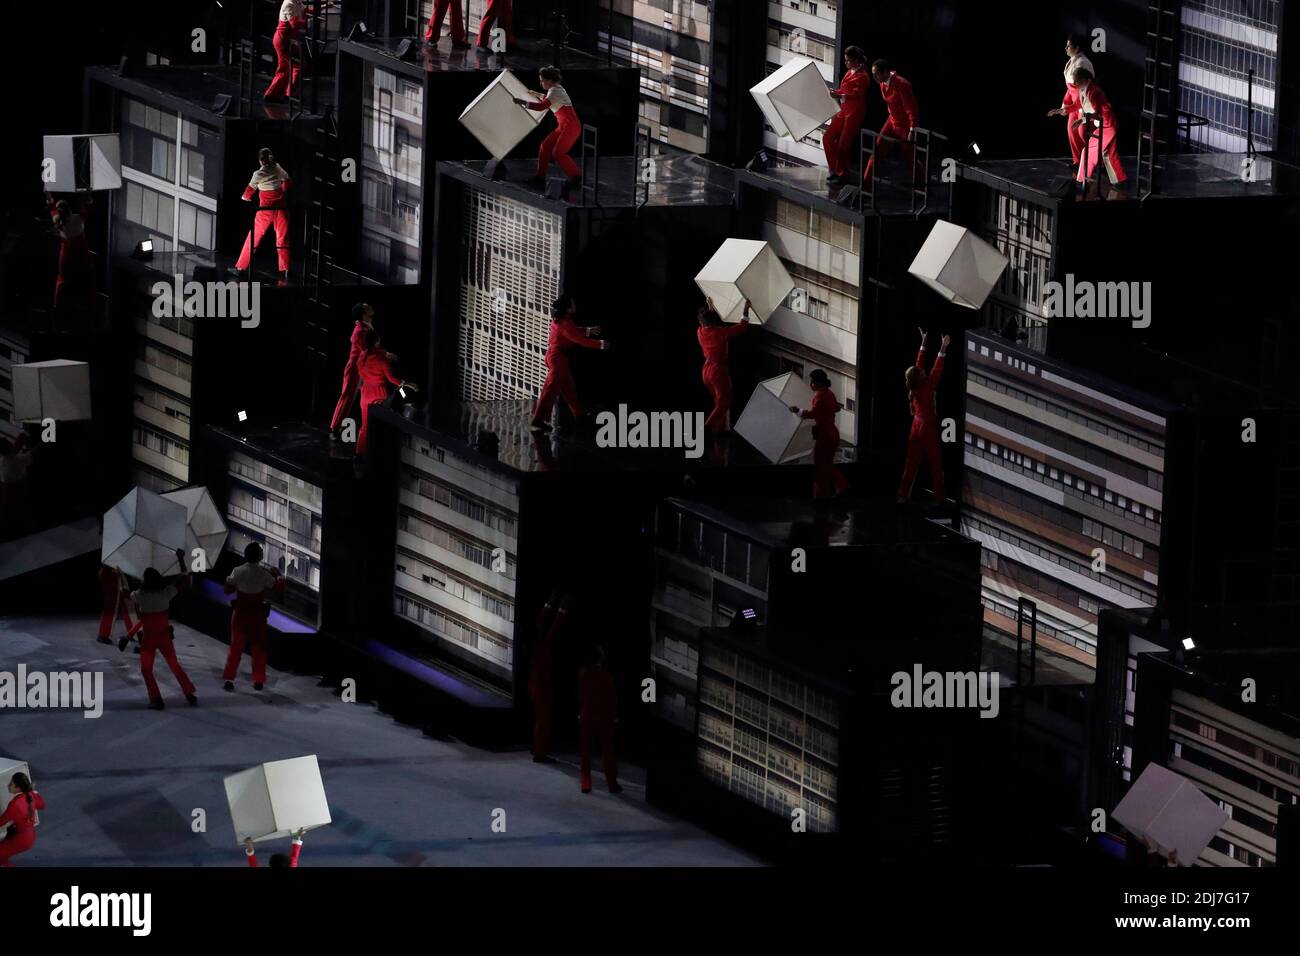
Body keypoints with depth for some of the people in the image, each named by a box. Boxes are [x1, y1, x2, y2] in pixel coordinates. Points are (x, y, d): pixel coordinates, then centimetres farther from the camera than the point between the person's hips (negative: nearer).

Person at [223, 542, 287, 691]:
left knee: (236, 646, 9)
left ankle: (229, 678, 5)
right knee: (259, 647, 11)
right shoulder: (264, 573, -14)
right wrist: (280, 577, 13)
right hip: (258, 613, -1)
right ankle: (258, 680, 12)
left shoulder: (238, 572, -11)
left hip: (240, 612, 1)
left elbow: (227, 589, -3)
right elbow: (278, 587, -6)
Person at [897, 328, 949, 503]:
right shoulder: (927, 387, -17)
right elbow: (937, 370, -20)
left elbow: (919, 364, 8)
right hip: (928, 428, -7)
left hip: (916, 427, 7)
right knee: (935, 464, 0)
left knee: (912, 463, 9)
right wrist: (943, 348, -19)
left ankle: (903, 495, 7)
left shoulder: (914, 388, -1)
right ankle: (939, 497, 0)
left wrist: (923, 343, 12)